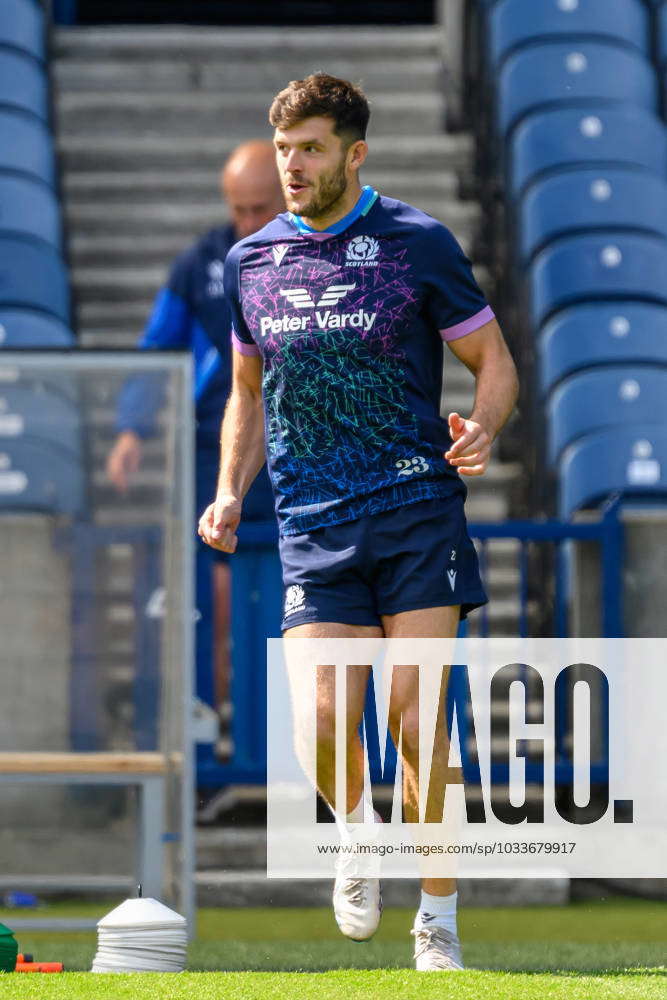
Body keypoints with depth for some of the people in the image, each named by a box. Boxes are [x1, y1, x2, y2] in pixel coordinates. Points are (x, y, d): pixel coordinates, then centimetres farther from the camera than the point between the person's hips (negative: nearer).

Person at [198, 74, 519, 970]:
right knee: (324, 717, -12)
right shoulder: (251, 263, 11)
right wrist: (230, 493, 10)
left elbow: (495, 363, 5)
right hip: (314, 526, 3)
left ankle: (438, 926, 4)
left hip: (417, 504, -3)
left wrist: (481, 429, -16)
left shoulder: (418, 244, 0)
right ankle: (358, 833, 22)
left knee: (416, 717, -9)